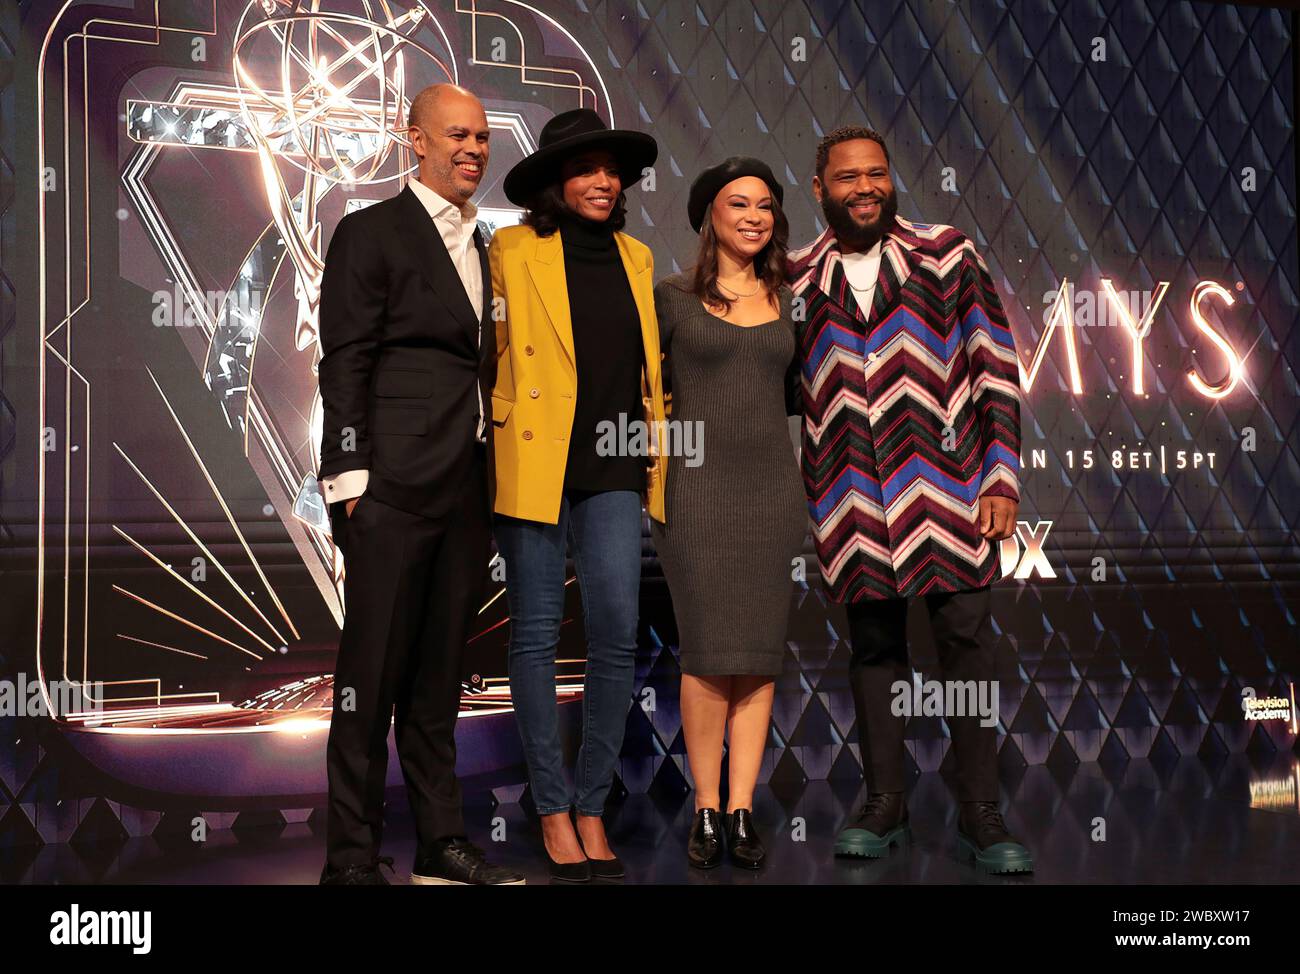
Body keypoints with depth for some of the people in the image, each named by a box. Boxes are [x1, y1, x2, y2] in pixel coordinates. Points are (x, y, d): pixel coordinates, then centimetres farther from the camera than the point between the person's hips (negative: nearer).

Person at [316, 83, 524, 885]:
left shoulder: (482, 247, 20)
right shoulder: (371, 233, 1)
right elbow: (345, 363, -6)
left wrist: (492, 478, 12)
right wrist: (350, 478, -13)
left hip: (467, 488, 7)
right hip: (395, 487, -6)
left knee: (440, 673, 12)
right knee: (373, 670, -3)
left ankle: (442, 841, 19)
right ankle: (353, 856, 3)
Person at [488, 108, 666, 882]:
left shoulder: (635, 257, 14)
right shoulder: (514, 251, 0)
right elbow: (492, 354, 2)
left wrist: (657, 446, 15)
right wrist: (497, 441, -3)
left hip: (613, 474, 4)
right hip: (535, 466, -3)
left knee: (618, 636, -3)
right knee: (537, 636, 2)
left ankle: (592, 807, 11)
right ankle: (554, 811, 13)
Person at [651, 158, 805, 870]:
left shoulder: (786, 301, 12)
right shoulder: (672, 297, 2)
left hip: (771, 488, 3)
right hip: (698, 489, -3)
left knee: (760, 653, 2)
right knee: (709, 653, -7)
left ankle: (741, 812, 8)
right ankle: (706, 811, 6)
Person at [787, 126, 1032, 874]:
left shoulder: (948, 256, 2)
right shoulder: (800, 279, 7)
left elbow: (996, 368, 1)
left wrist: (1002, 476, -6)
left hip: (943, 487, -2)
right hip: (850, 501, 2)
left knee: (967, 638, -3)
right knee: (873, 644, 9)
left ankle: (981, 815, 6)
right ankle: (885, 806, 19)